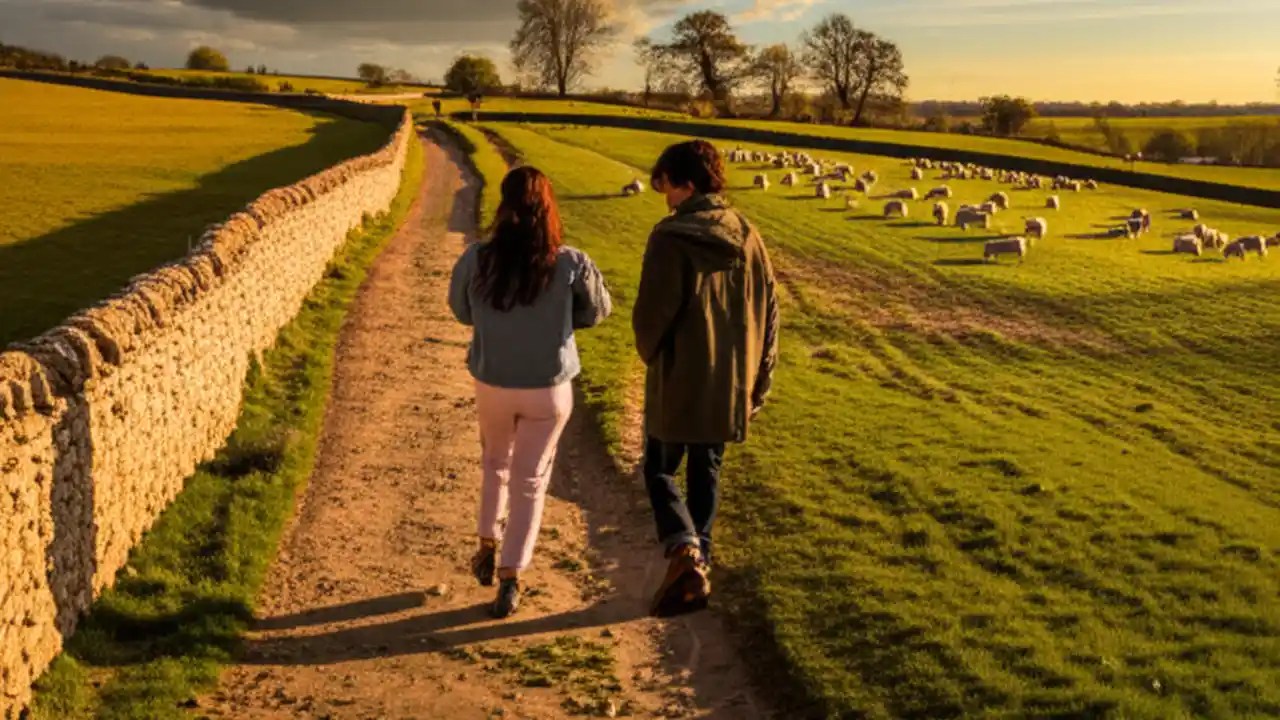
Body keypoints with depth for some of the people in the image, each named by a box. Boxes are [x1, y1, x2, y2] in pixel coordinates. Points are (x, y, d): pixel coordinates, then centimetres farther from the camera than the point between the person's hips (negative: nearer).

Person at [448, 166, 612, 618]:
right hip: (549, 388, -1)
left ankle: (488, 547, 34)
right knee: (530, 479, 12)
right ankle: (510, 580, 12)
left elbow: (461, 311, 4)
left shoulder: (476, 261, -13)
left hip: (493, 383, 1)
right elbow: (598, 311, -1)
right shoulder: (571, 264, -17)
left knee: (495, 463, 28)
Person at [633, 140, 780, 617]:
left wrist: (651, 356, 5)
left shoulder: (671, 238, -17)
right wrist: (758, 383, 15)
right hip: (729, 386, 5)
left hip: (678, 383, -5)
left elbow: (651, 313, -17)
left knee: (660, 470, 10)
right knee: (706, 475, 19)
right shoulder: (747, 237, 2)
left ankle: (684, 550, -10)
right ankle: (699, 557, 25)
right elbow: (769, 314, 7)